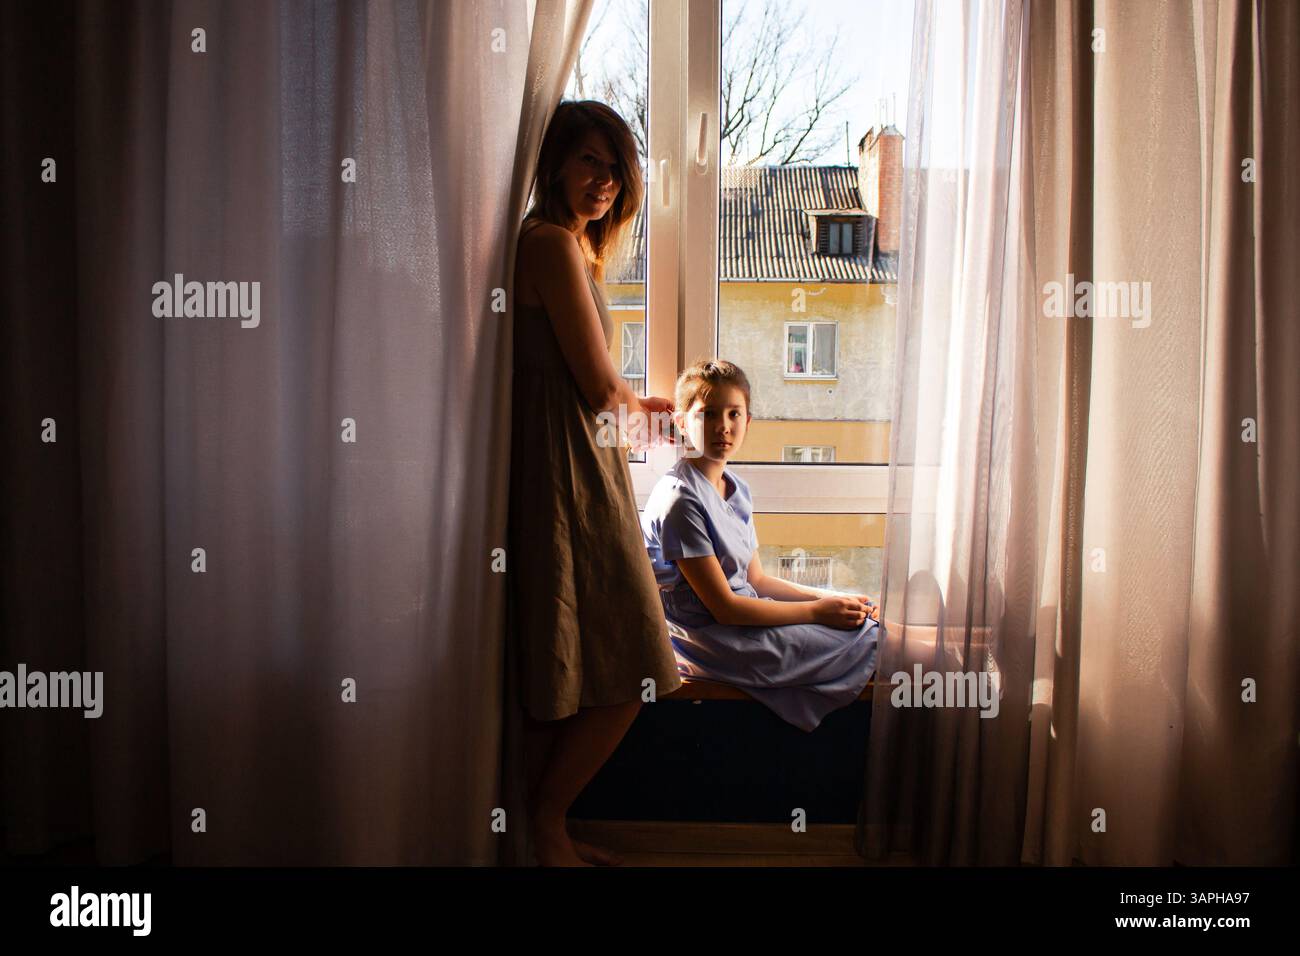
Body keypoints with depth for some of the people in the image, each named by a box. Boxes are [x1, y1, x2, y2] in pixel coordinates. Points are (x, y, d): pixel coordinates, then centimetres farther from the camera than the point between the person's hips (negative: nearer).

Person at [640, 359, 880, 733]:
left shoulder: (737, 488, 10)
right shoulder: (679, 499, -19)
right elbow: (723, 607, -19)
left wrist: (830, 597, 3)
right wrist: (817, 610, -14)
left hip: (746, 613, 9)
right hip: (709, 638, -9)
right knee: (864, 638, -12)